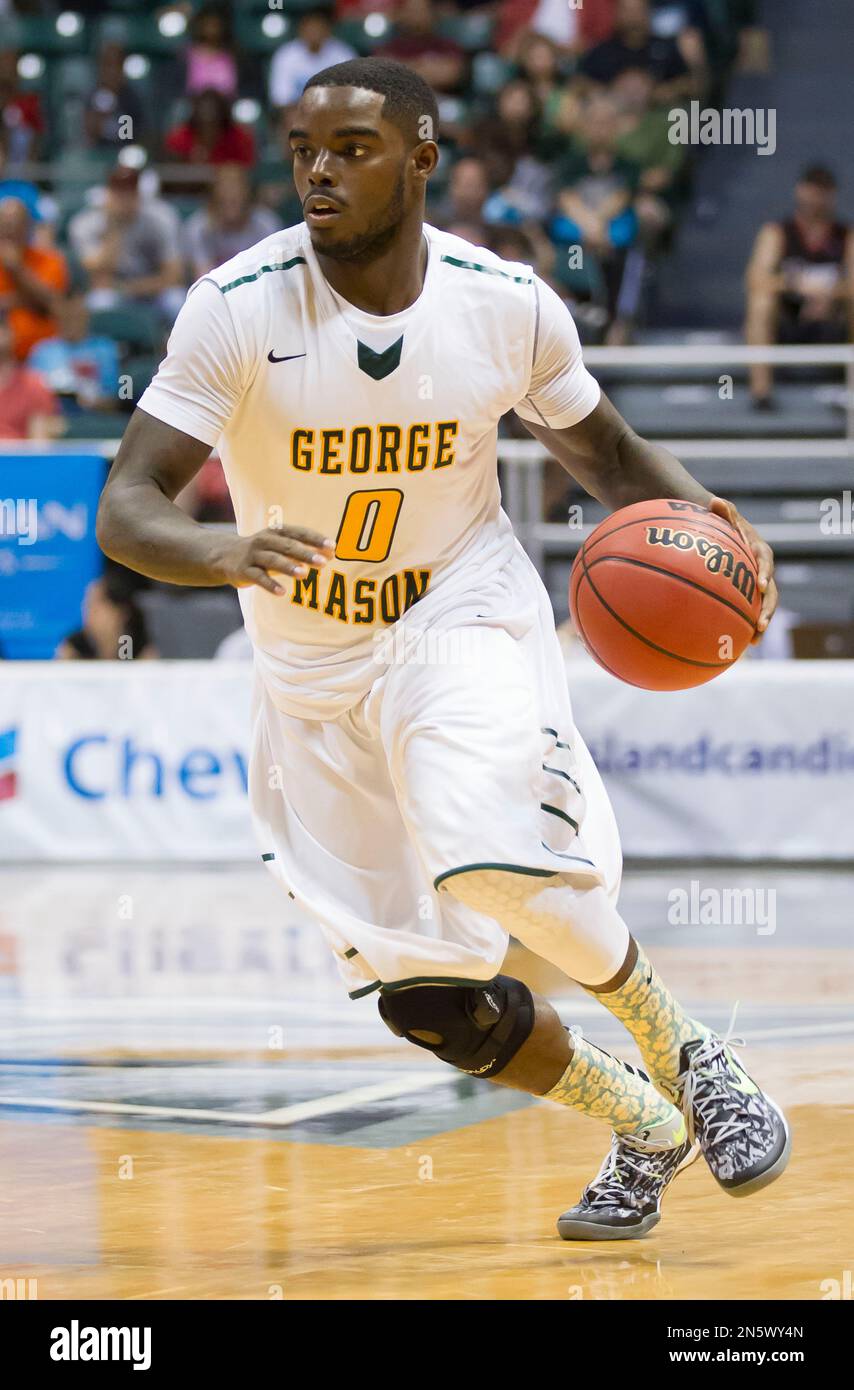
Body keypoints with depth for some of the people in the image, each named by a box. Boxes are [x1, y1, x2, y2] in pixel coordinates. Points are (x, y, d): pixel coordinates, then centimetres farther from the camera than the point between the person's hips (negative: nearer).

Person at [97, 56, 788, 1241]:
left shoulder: (506, 303, -11)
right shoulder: (239, 308, -17)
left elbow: (604, 451, 7)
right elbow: (125, 511, -21)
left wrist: (696, 514, -14)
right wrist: (222, 552, -44)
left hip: (466, 622, -2)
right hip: (315, 673, 2)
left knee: (490, 862, -31)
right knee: (426, 1002, 1)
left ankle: (683, 1052, -3)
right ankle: (644, 1129, 28)